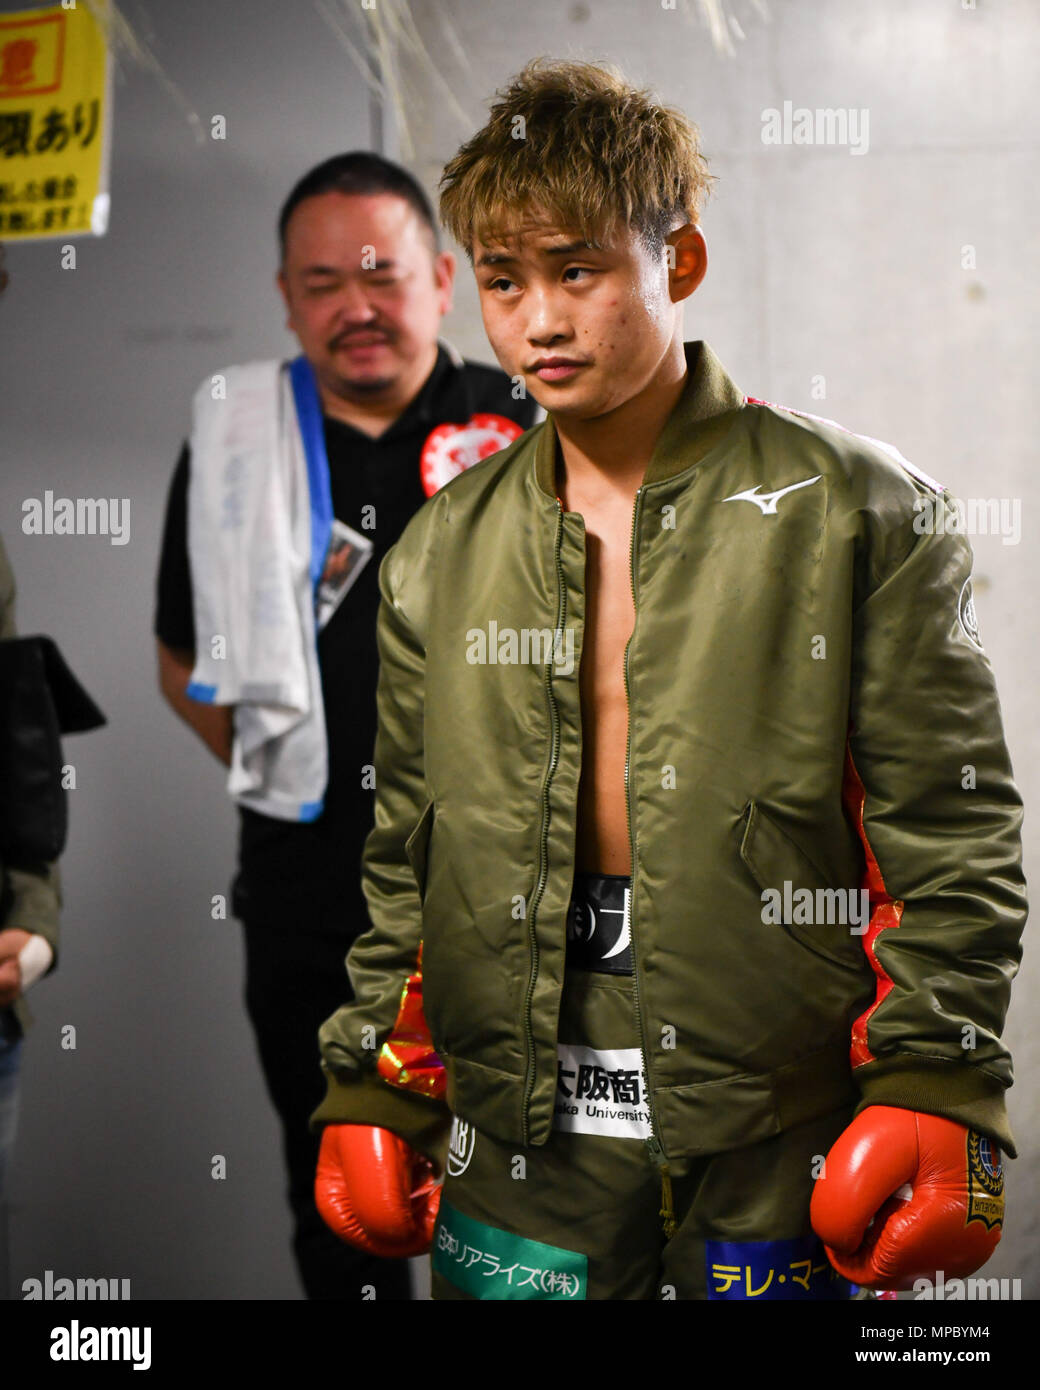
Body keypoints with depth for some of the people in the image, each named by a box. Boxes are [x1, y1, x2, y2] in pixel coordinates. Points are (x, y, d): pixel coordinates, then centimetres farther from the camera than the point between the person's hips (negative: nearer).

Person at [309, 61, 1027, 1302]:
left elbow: (953, 835, -4)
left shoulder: (860, 512, -4)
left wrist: (933, 1094, -11)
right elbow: (404, 854, 13)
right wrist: (372, 1086, 8)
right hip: (520, 1146, 3)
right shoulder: (441, 550, 8)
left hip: (776, 1148, -3)